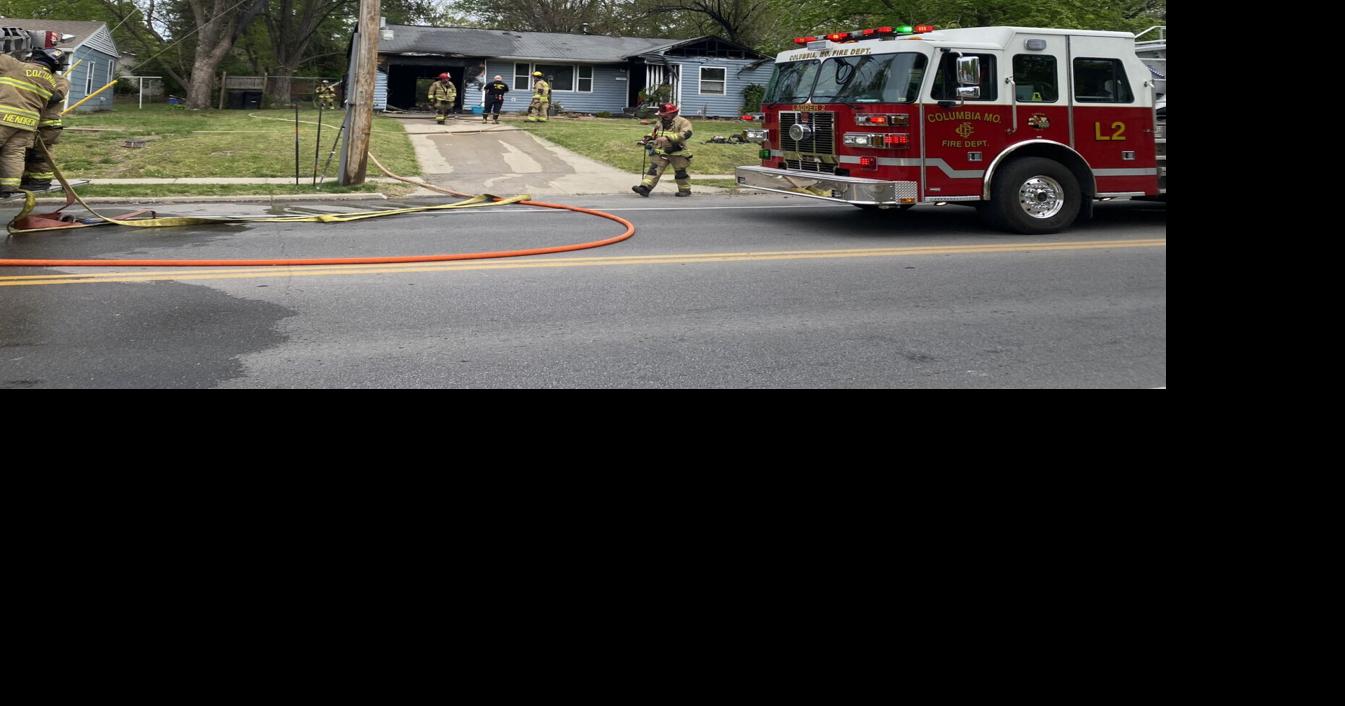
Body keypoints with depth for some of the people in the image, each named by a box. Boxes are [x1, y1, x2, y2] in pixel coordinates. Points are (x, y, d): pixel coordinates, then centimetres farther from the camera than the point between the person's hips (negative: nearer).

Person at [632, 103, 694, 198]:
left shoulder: (682, 122, -11)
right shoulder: (660, 123, 12)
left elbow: (686, 134, -30)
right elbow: (655, 135, 29)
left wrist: (667, 138, -37)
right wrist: (649, 138, 4)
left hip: (677, 153, -5)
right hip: (661, 152, 5)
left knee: (680, 172, 8)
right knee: (654, 169, -6)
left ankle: (685, 190, 25)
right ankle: (645, 188, -13)